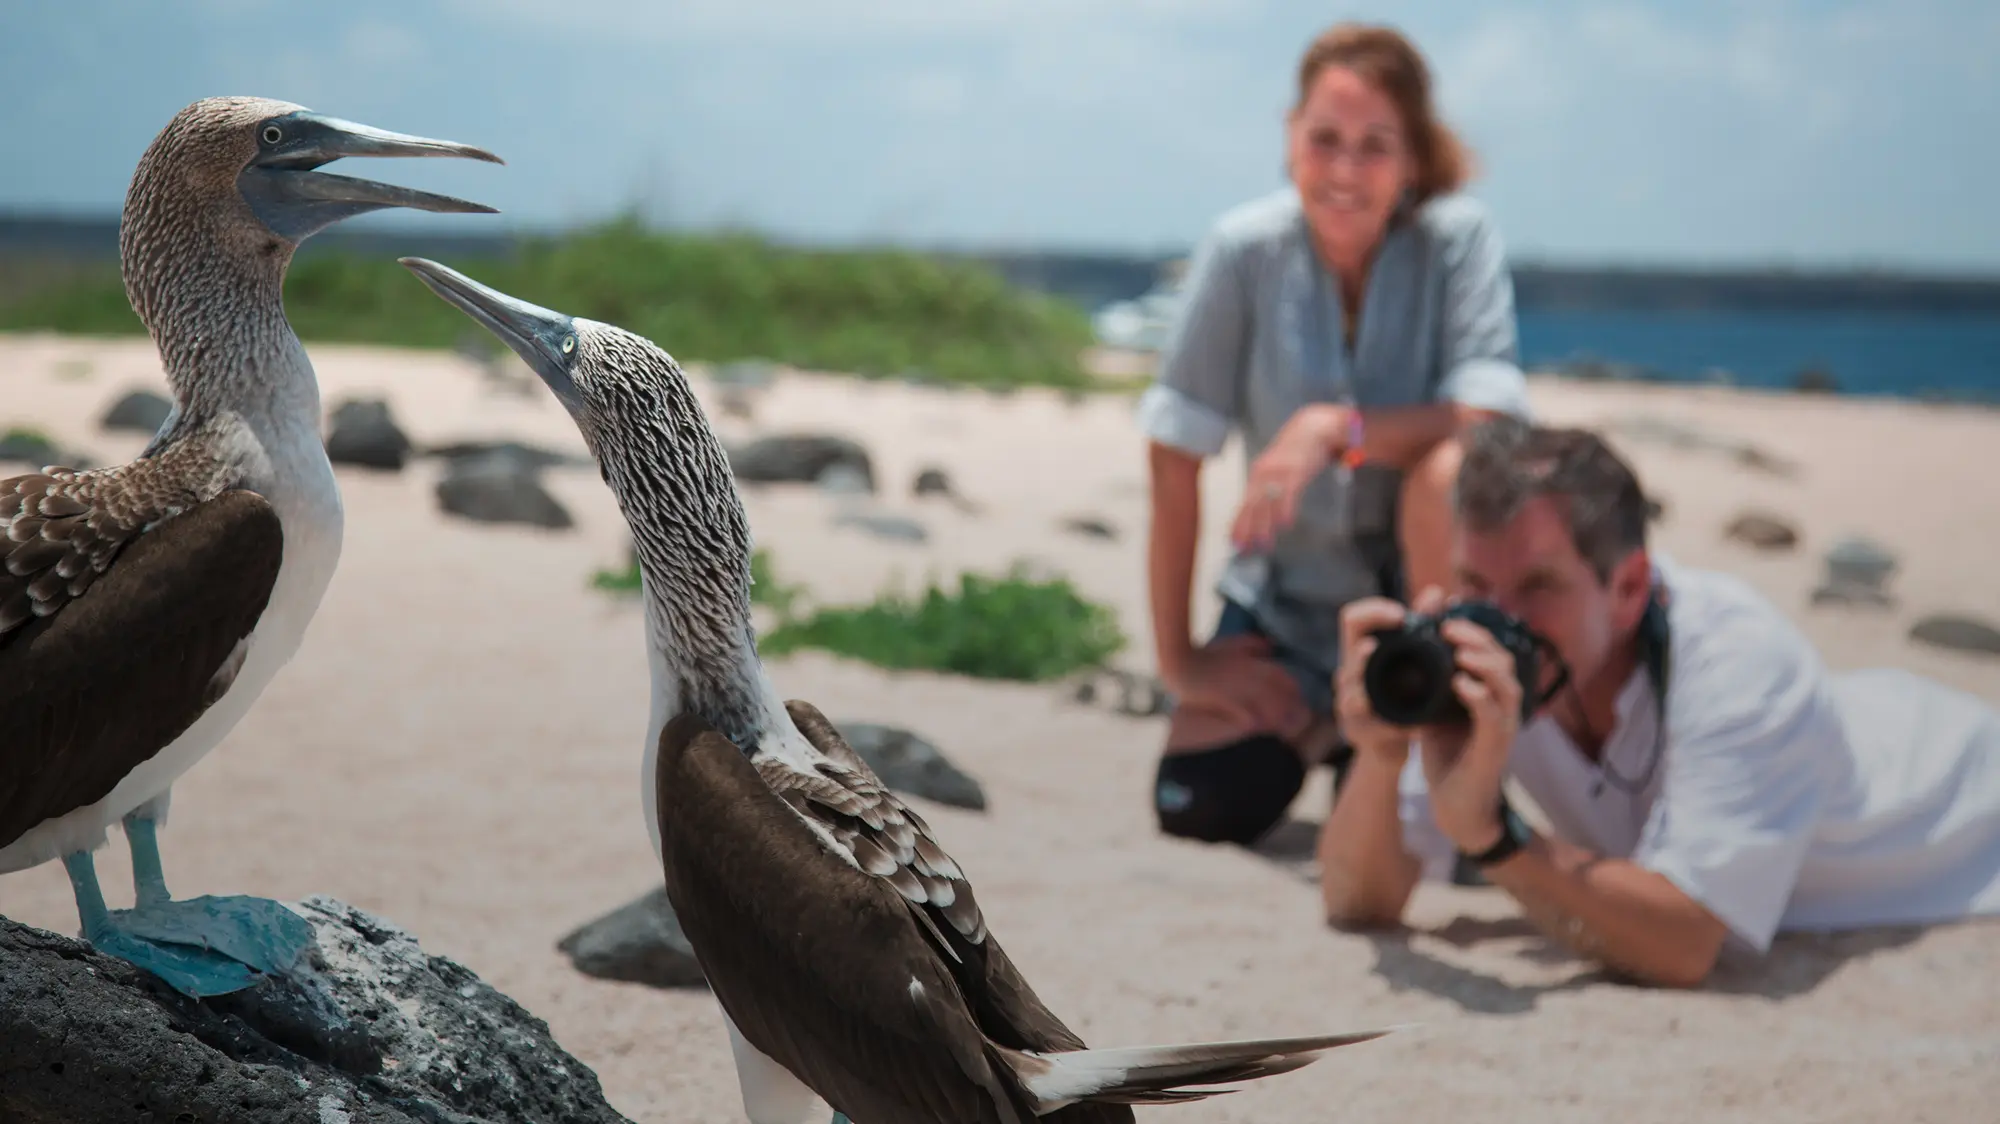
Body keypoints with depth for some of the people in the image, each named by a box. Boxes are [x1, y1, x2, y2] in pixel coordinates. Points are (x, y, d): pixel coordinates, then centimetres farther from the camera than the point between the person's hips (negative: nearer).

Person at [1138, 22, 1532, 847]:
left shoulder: (1457, 238, -15)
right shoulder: (1244, 251, -14)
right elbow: (1175, 464, -12)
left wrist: (1335, 426, -38)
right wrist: (1179, 660, -11)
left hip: (1421, 577, -1)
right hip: (1288, 599, 1)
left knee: (1451, 467, -34)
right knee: (1198, 807, -16)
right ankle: (1324, 726, 20)